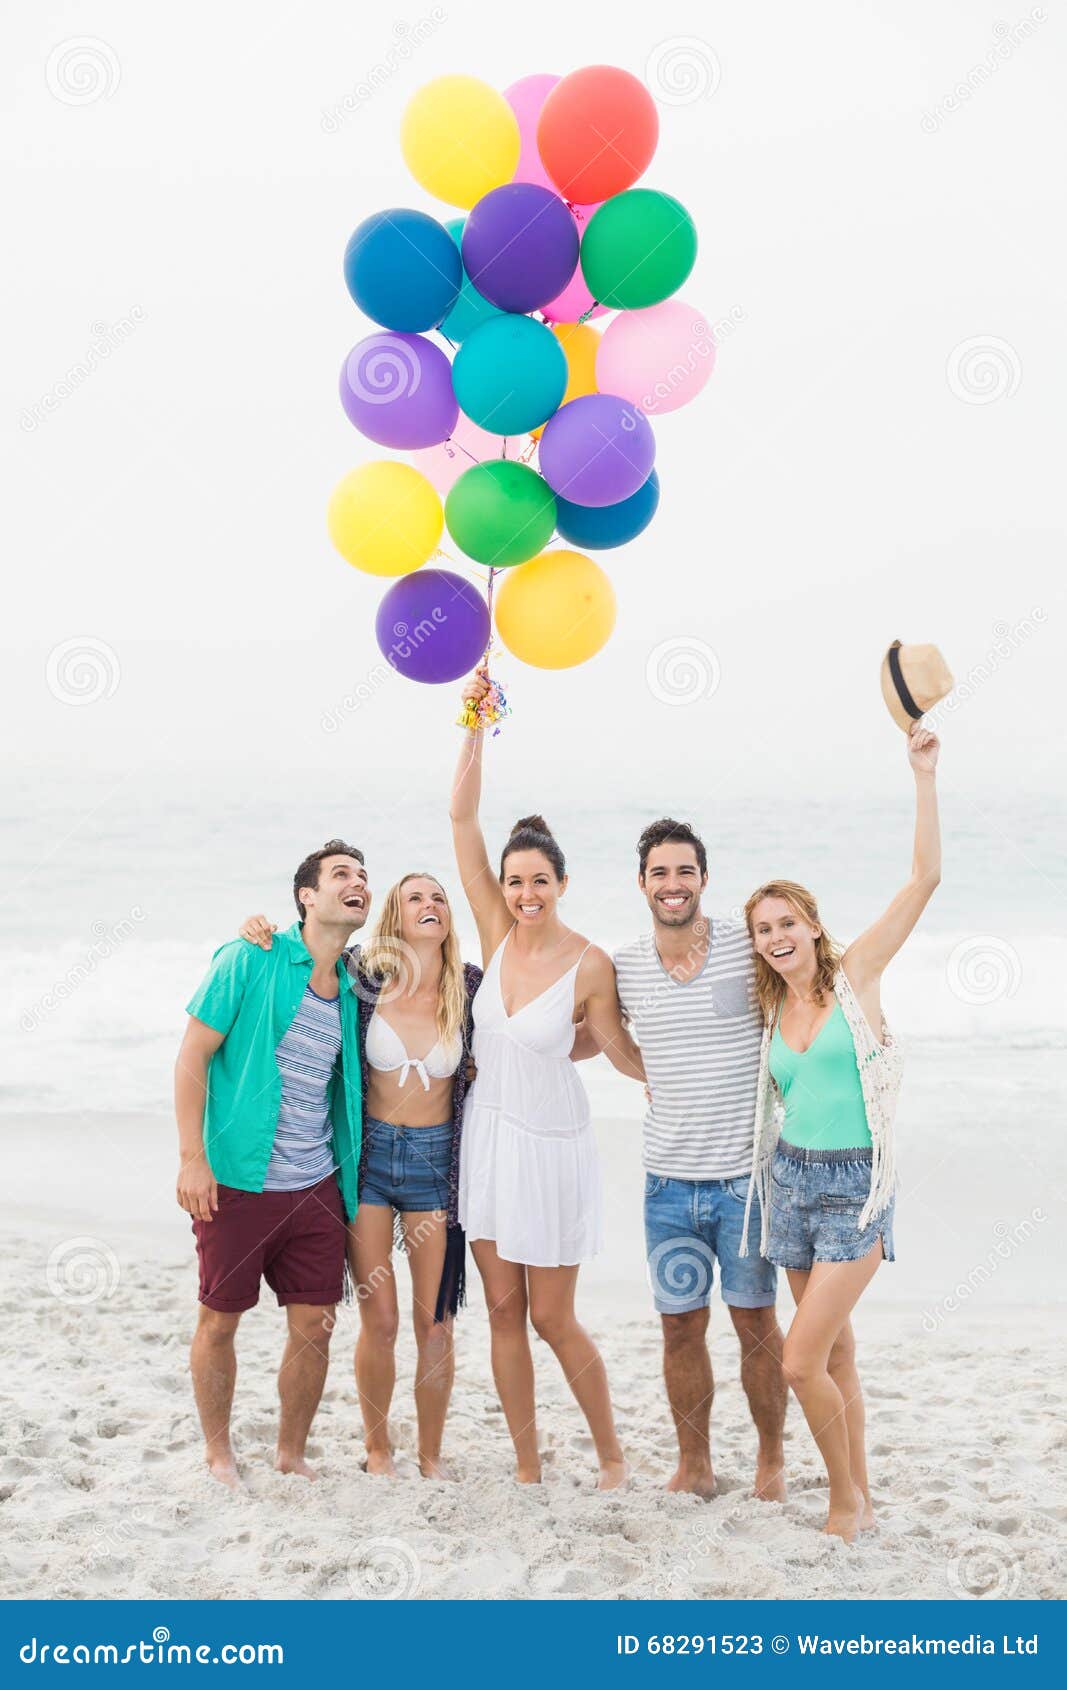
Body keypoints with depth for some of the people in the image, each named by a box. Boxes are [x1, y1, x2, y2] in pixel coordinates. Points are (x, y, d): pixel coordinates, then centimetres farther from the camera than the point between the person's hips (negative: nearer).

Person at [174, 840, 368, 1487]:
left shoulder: (353, 985, 8)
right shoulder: (250, 960, -7)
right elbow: (193, 1057, -8)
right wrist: (192, 1158, -14)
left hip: (317, 1188, 5)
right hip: (237, 1183, -4)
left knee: (316, 1325, 7)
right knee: (220, 1321, 8)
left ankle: (293, 1452, 27)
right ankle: (219, 1452, 28)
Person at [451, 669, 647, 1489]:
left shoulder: (589, 965, -15)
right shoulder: (497, 931, -4)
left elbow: (619, 1049, -2)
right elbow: (462, 818, -10)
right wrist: (475, 726, -15)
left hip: (550, 1144, -4)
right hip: (488, 1132, 4)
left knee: (554, 1320, 3)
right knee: (503, 1309, 9)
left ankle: (611, 1452, 25)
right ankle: (528, 1466, 22)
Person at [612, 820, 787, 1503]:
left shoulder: (749, 947, -7)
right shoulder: (623, 966, 2)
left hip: (747, 1172, -2)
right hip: (670, 1179, 2)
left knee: (756, 1323, 7)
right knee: (681, 1327, 9)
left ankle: (771, 1460, 26)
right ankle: (694, 1465, 25)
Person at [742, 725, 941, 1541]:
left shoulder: (855, 975, -5)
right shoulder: (770, 1012, 8)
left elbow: (925, 878, -13)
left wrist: (924, 775, -16)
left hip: (856, 1184, -5)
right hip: (792, 1177, 5)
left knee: (801, 1361, -10)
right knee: (836, 1350, 14)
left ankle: (846, 1494, 11)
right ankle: (859, 1496, 28)